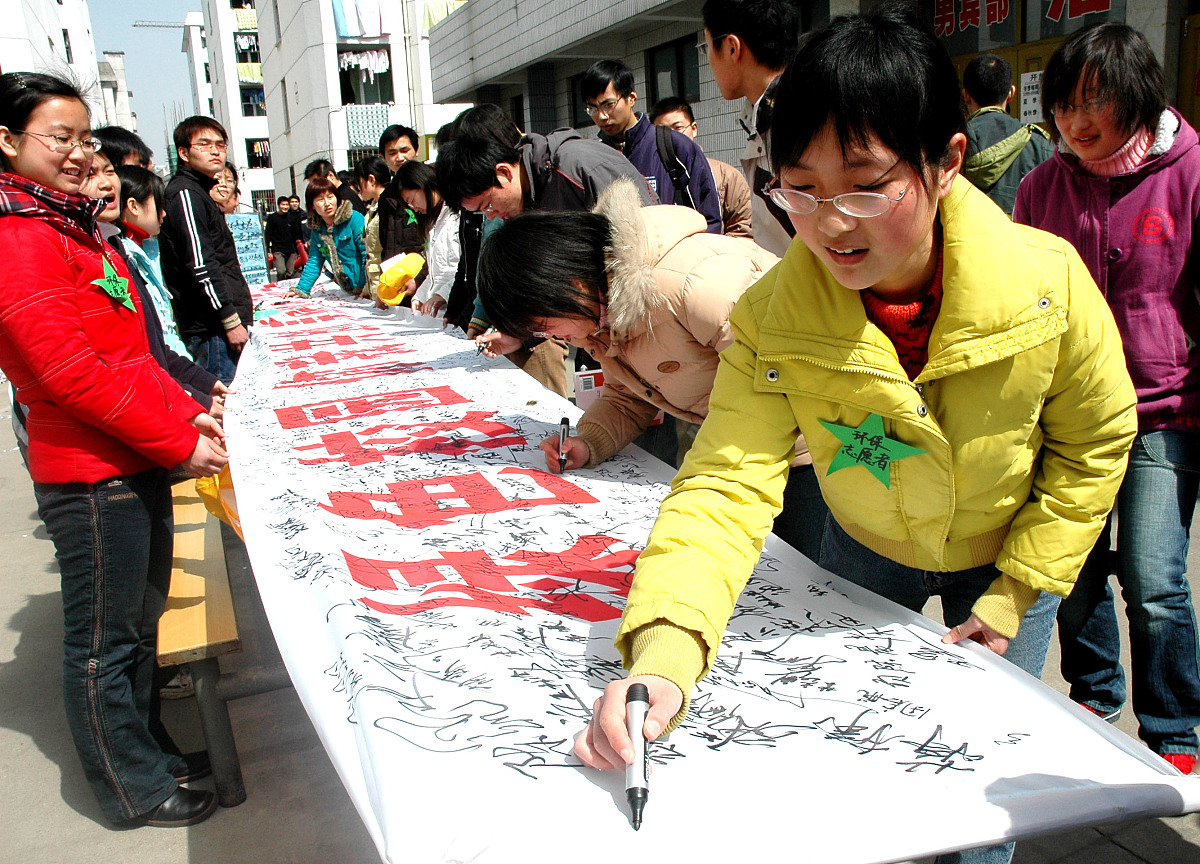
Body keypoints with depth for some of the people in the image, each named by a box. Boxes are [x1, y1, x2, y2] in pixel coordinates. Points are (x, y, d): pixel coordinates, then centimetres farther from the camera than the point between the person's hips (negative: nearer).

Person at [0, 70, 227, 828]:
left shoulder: (73, 226, 15)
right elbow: (70, 373, -22)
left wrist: (189, 412, 8)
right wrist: (179, 444, -17)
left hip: (136, 461, 9)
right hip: (90, 473, -9)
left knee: (140, 619, 20)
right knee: (103, 641, 6)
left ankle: (144, 750, 37)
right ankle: (135, 791, 21)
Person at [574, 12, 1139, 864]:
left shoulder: (1046, 281, -29)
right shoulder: (771, 319, -30)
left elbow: (1094, 445, -13)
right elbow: (727, 484, -34)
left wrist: (1013, 595, -12)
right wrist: (664, 651, -51)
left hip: (1010, 551, 0)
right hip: (866, 551, 1)